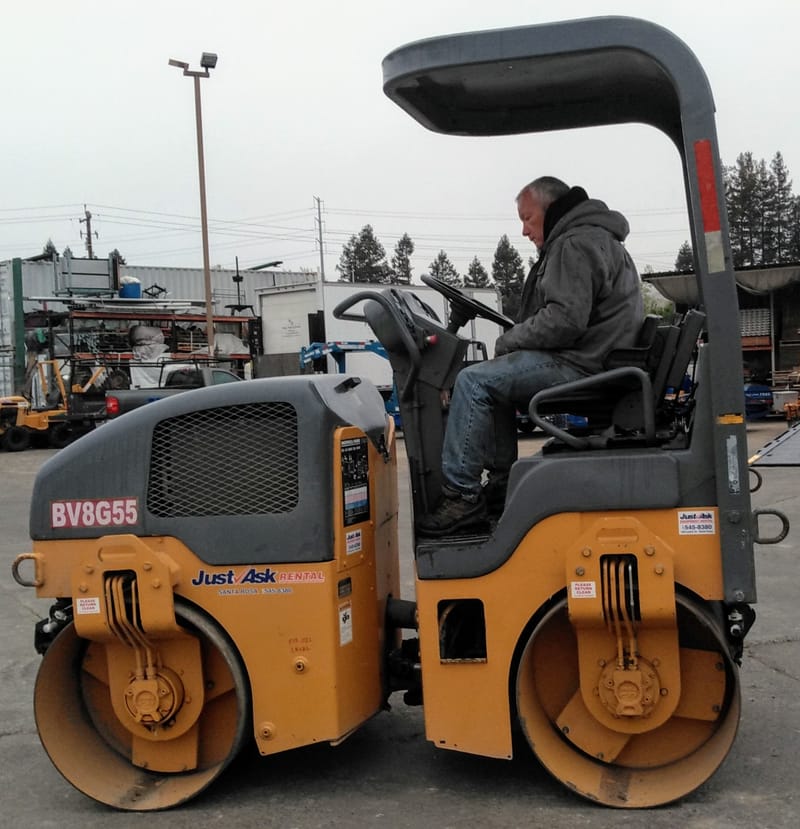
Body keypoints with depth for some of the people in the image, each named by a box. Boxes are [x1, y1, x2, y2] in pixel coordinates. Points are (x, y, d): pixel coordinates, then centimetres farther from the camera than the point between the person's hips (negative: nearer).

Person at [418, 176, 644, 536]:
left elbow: (565, 319, -24)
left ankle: (461, 496, -16)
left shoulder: (575, 244, -12)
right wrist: (515, 338, 12)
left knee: (473, 382, -16)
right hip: (594, 358, 11)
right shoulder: (593, 237, 24)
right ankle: (502, 484, 16)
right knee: (497, 378, 21)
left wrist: (509, 340, -10)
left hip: (580, 366, -11)